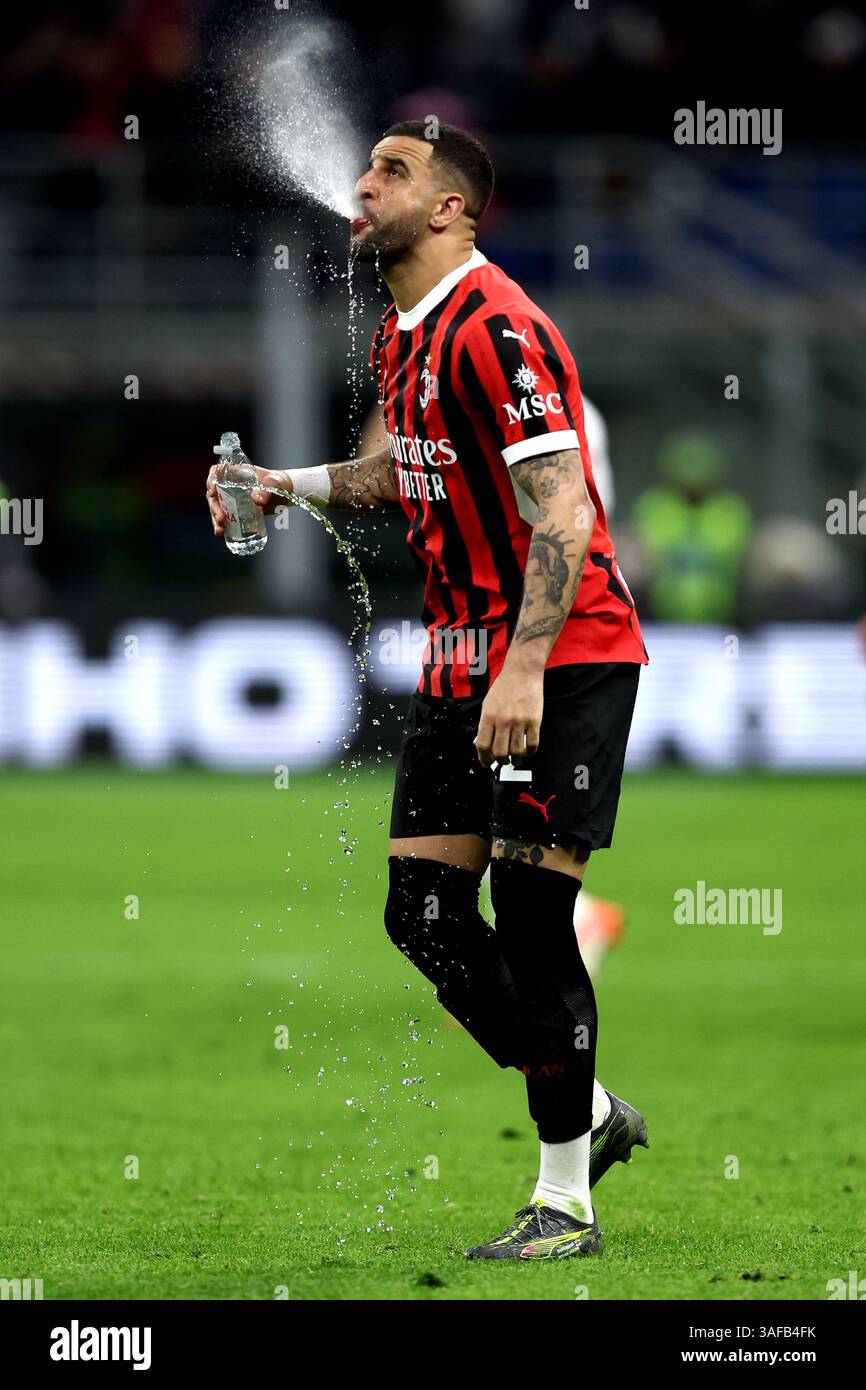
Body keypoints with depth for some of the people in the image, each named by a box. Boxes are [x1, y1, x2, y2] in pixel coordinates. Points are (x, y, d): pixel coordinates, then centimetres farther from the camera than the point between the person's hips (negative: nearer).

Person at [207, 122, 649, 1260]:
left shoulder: (496, 329, -18)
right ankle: (590, 1112, 21)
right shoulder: (401, 340, 12)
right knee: (424, 909, 4)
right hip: (463, 657, 9)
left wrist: (525, 668, -29)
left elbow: (563, 513, -23)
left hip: (563, 657, -9)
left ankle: (565, 1199, -1)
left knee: (529, 915, -11)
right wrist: (287, 483, 18)